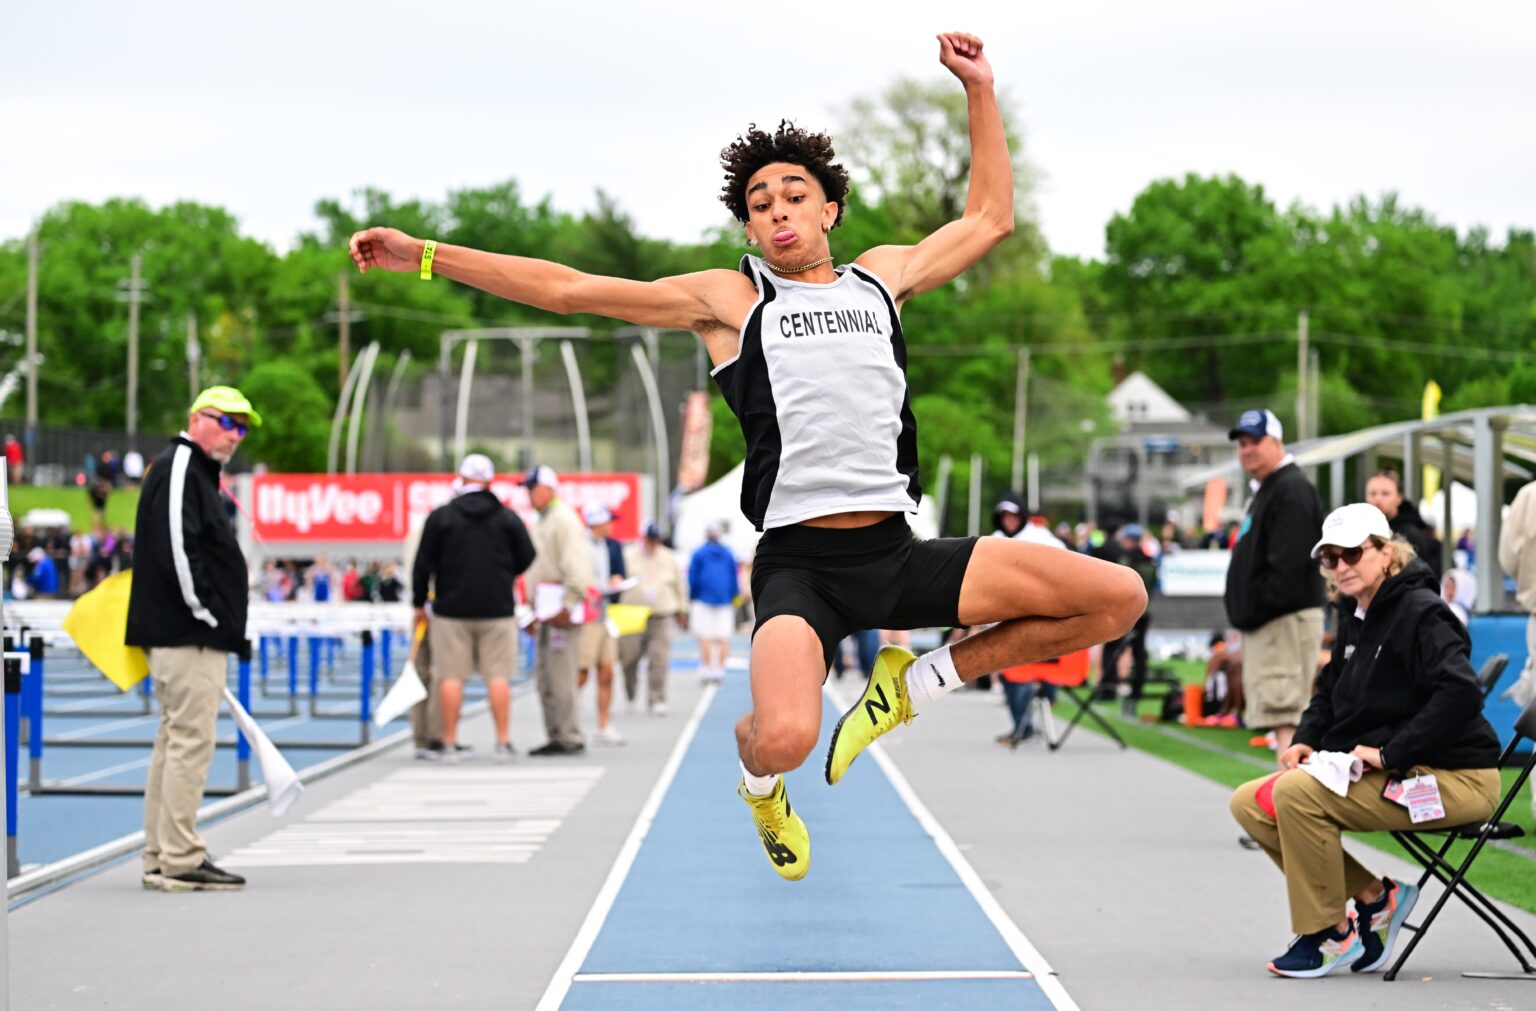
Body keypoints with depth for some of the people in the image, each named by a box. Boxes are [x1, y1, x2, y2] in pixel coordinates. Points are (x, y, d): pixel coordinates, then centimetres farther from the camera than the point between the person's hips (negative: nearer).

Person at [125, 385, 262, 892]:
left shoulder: (195, 470, 22)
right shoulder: (178, 468, -11)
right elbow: (177, 547, -22)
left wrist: (220, 626, 17)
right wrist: (204, 612, -18)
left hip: (182, 636, 11)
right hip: (189, 638, -11)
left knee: (175, 740, 13)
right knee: (191, 740, -10)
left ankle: (160, 859, 18)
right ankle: (179, 861, -9)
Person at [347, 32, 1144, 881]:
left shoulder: (883, 275, 18)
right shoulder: (727, 298, 8)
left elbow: (990, 216, 31)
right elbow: (568, 289, 6)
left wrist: (979, 89, 24)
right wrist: (424, 255, 2)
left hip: (897, 553, 4)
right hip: (798, 560, -4)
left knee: (1119, 597, -7)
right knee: (785, 737, -33)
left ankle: (912, 684, 11)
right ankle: (757, 781, 10)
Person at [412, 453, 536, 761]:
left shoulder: (439, 517, -1)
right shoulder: (508, 517, 2)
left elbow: (423, 564, 0)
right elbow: (527, 559, 7)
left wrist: (419, 604, 10)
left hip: (451, 609, -1)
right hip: (497, 609, 1)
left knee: (451, 677, 2)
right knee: (498, 676, 2)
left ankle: (450, 742, 2)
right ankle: (502, 742, -1)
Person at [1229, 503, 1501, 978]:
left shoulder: (1421, 613, -15)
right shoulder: (1357, 623, 13)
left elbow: (1460, 694, -28)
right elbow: (1329, 693, 26)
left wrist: (1389, 752, -26)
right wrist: (1305, 741, 5)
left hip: (1453, 778, -10)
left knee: (1297, 793, -28)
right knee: (1251, 803, 2)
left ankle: (1330, 936, -14)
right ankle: (1374, 895, 4)